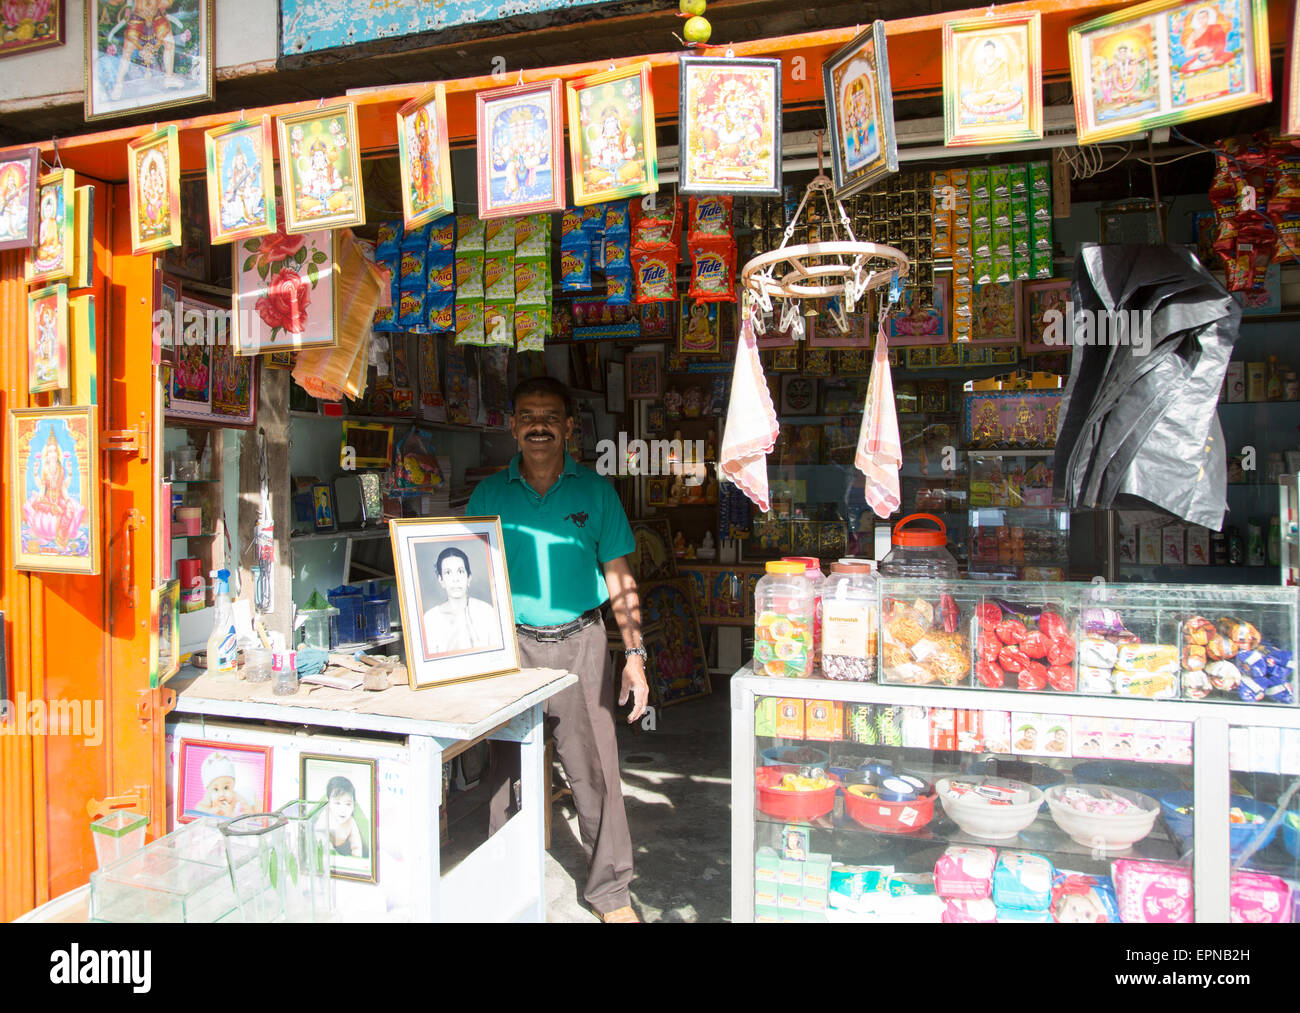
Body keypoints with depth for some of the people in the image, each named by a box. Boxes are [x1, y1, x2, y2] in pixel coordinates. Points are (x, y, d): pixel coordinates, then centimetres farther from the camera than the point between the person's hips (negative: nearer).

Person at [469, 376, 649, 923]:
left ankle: (610, 891, 19)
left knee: (595, 769, 2)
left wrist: (634, 655, -1)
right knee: (507, 769, 9)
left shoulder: (594, 491, 3)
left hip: (579, 644, -1)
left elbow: (619, 578, 4)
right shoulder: (489, 495, 5)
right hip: (510, 644, 1)